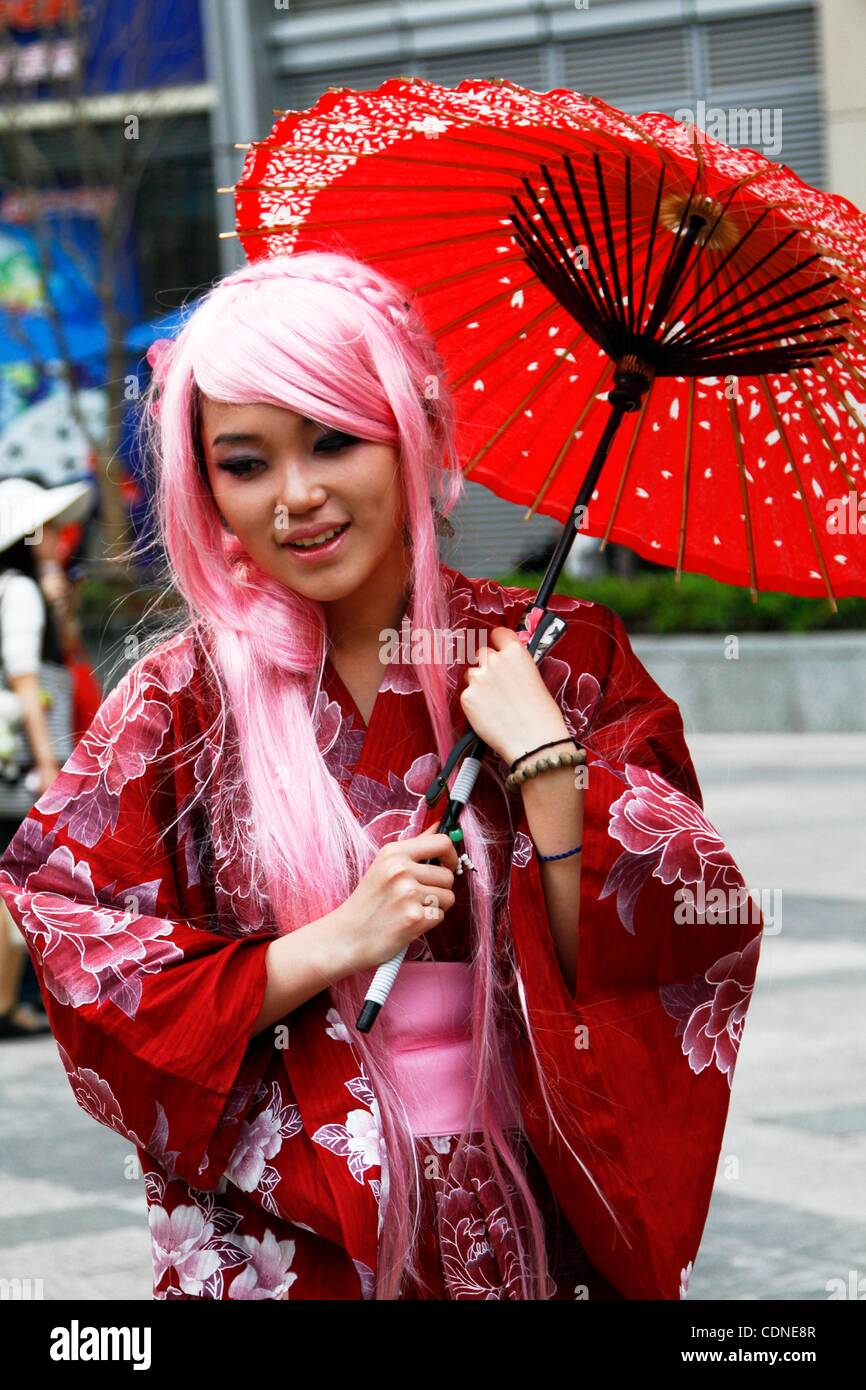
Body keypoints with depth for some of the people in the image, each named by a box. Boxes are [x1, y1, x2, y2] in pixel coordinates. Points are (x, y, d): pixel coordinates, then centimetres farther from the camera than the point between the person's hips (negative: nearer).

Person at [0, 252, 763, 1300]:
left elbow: (679, 954, -7)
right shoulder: (181, 699, -5)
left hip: (542, 1228, 1)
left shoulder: (565, 657, -3)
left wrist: (544, 758, -18)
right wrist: (332, 948, -16)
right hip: (286, 1243, -1)